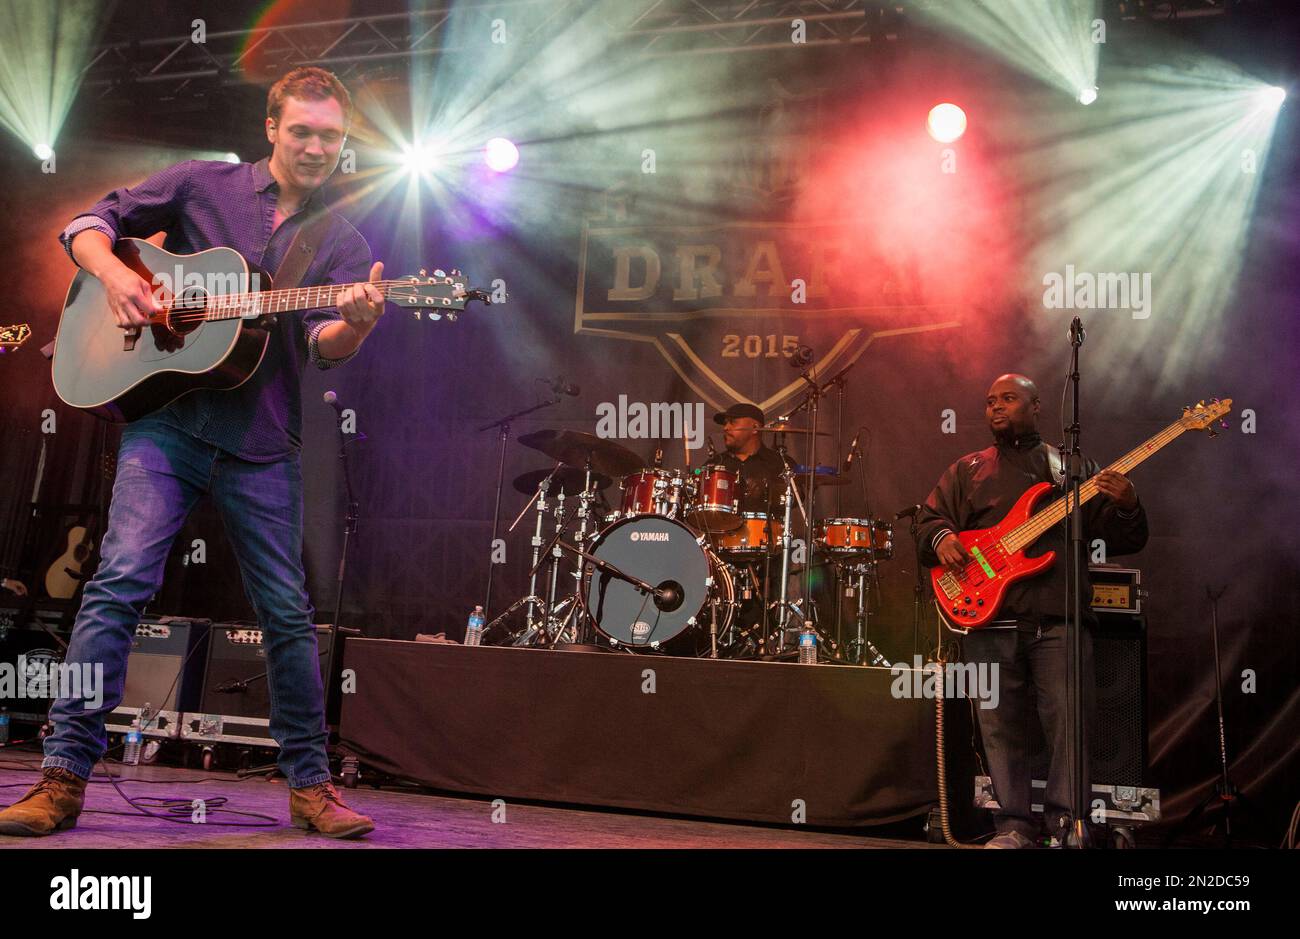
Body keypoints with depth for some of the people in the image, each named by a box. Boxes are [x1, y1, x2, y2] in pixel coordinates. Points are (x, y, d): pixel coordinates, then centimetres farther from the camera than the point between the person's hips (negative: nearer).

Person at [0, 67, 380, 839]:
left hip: (264, 447, 1)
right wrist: (115, 274, -8)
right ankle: (64, 778, -4)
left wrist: (354, 325, -29)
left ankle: (310, 784, 16)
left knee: (289, 614, 3)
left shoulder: (343, 243, 9)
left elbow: (325, 348, -6)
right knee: (122, 578, -14)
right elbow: (90, 225, 13)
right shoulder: (201, 185, 9)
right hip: (169, 420, -1)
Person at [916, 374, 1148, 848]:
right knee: (999, 726, 4)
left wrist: (1126, 505, -11)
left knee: (1068, 722, -6)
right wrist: (941, 537, -9)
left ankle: (1065, 824, 6)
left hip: (1059, 617, -1)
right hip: (989, 617, 1)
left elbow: (1125, 540, 10)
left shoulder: (1075, 467, 14)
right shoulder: (967, 470, 18)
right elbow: (928, 520, 14)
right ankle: (1015, 824, 14)